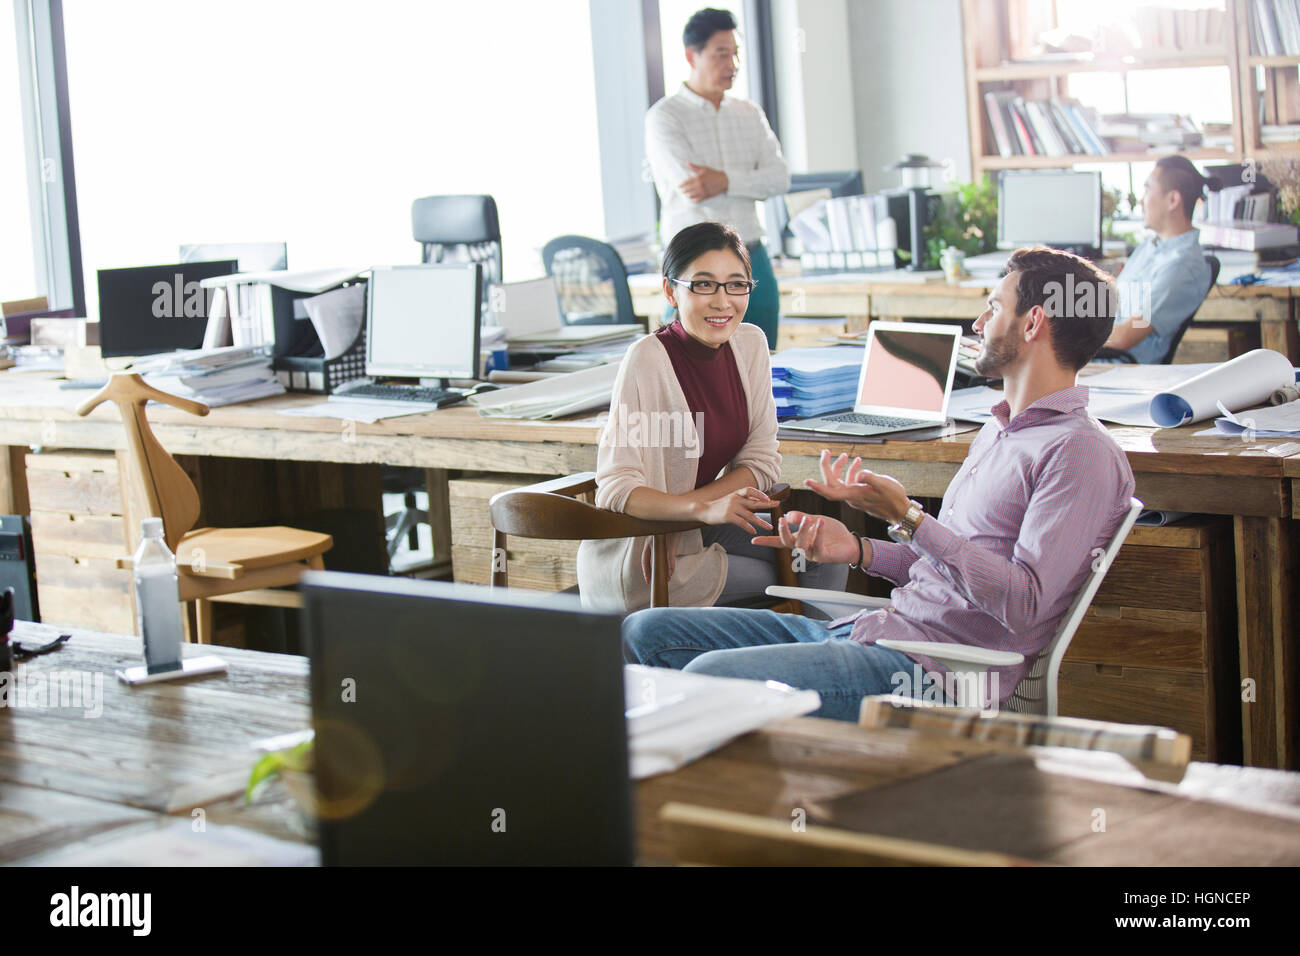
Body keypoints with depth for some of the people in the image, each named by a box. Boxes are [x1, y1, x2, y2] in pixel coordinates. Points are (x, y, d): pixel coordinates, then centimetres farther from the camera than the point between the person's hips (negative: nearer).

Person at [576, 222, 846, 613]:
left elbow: (761, 462, 0)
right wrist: (704, 508, -41)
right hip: (636, 548, -6)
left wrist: (683, 510, -16)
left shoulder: (750, 344, -1)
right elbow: (618, 489, -24)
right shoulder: (648, 359, -21)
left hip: (697, 531, 6)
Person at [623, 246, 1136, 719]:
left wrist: (906, 517, -19)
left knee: (711, 676, -28)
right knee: (647, 631, 3)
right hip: (873, 629, 10)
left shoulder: (1082, 452, -9)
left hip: (934, 671, -10)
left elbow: (1025, 604, -19)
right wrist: (858, 550, 9)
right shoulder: (997, 431, 24)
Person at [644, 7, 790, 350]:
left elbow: (780, 178, -1)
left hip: (753, 261, 5)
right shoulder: (664, 117, -4)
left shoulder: (749, 114, 12)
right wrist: (750, 182, -6)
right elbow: (691, 188, -16)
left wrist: (725, 180, -16)